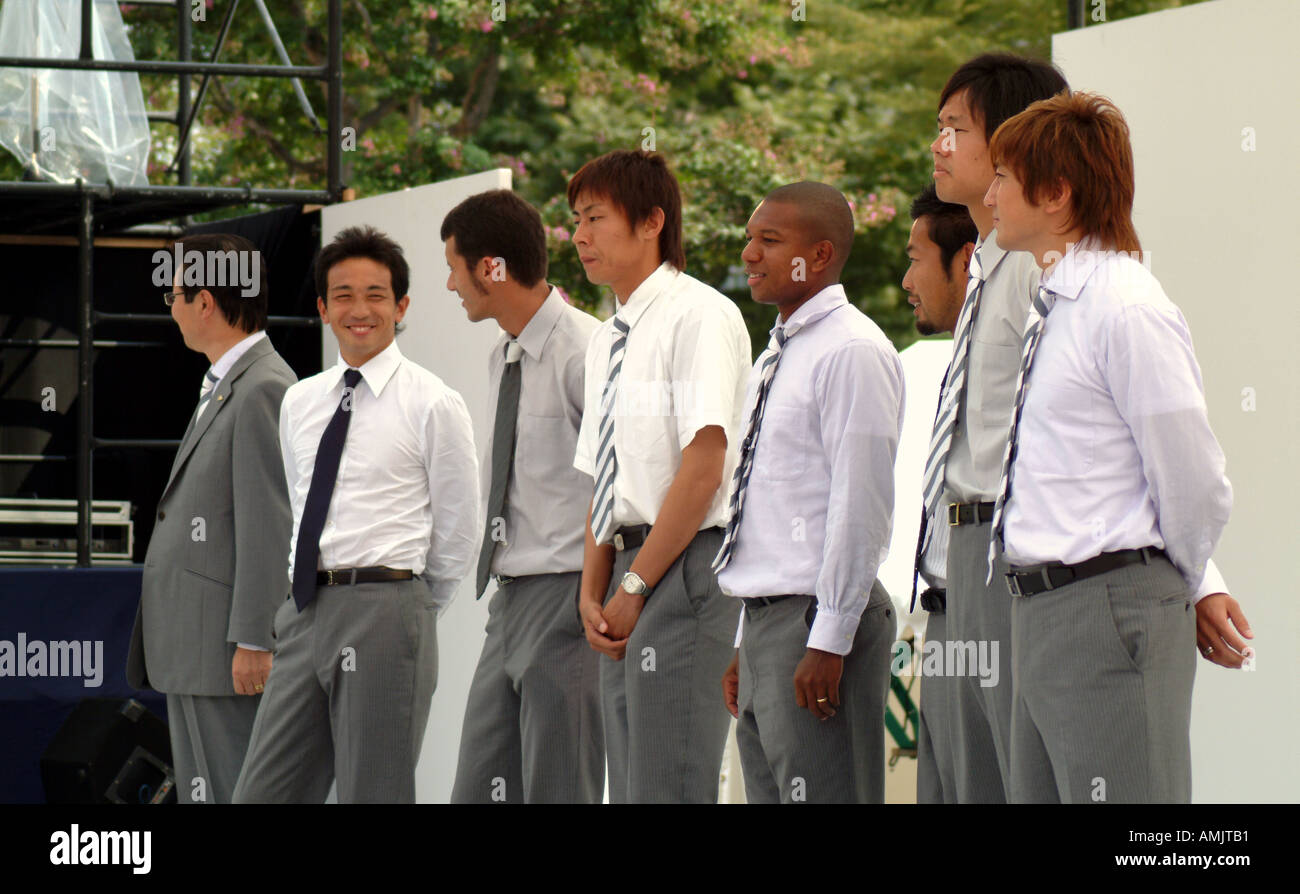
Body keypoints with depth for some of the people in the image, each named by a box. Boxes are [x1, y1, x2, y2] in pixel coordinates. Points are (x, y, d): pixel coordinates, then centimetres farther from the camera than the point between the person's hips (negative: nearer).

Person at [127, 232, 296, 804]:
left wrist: (253, 642, -21)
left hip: (230, 647, -11)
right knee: (199, 794, 12)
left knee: (235, 793, -10)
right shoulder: (221, 387, 18)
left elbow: (268, 527, -19)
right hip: (192, 649, 11)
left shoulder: (264, 391, -15)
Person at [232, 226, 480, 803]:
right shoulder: (299, 402, 15)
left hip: (382, 610, -6)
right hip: (305, 606, 6)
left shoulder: (433, 405, -3)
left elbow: (457, 534, 2)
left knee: (375, 796, -3)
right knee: (262, 796, 2)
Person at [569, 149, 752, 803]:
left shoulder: (699, 316, -8)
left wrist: (636, 585, -14)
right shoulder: (608, 340, 19)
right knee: (628, 788, 6)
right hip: (632, 566, 9)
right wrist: (593, 595, 6)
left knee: (667, 787, -13)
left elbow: (703, 465, -16)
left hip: (686, 567, -9)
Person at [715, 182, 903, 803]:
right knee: (768, 795, 9)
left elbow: (860, 508, -16)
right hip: (764, 622, 9)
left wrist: (828, 641, -20)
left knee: (822, 795, -11)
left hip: (818, 617, -9)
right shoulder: (776, 358, 19)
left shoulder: (852, 353, -11)